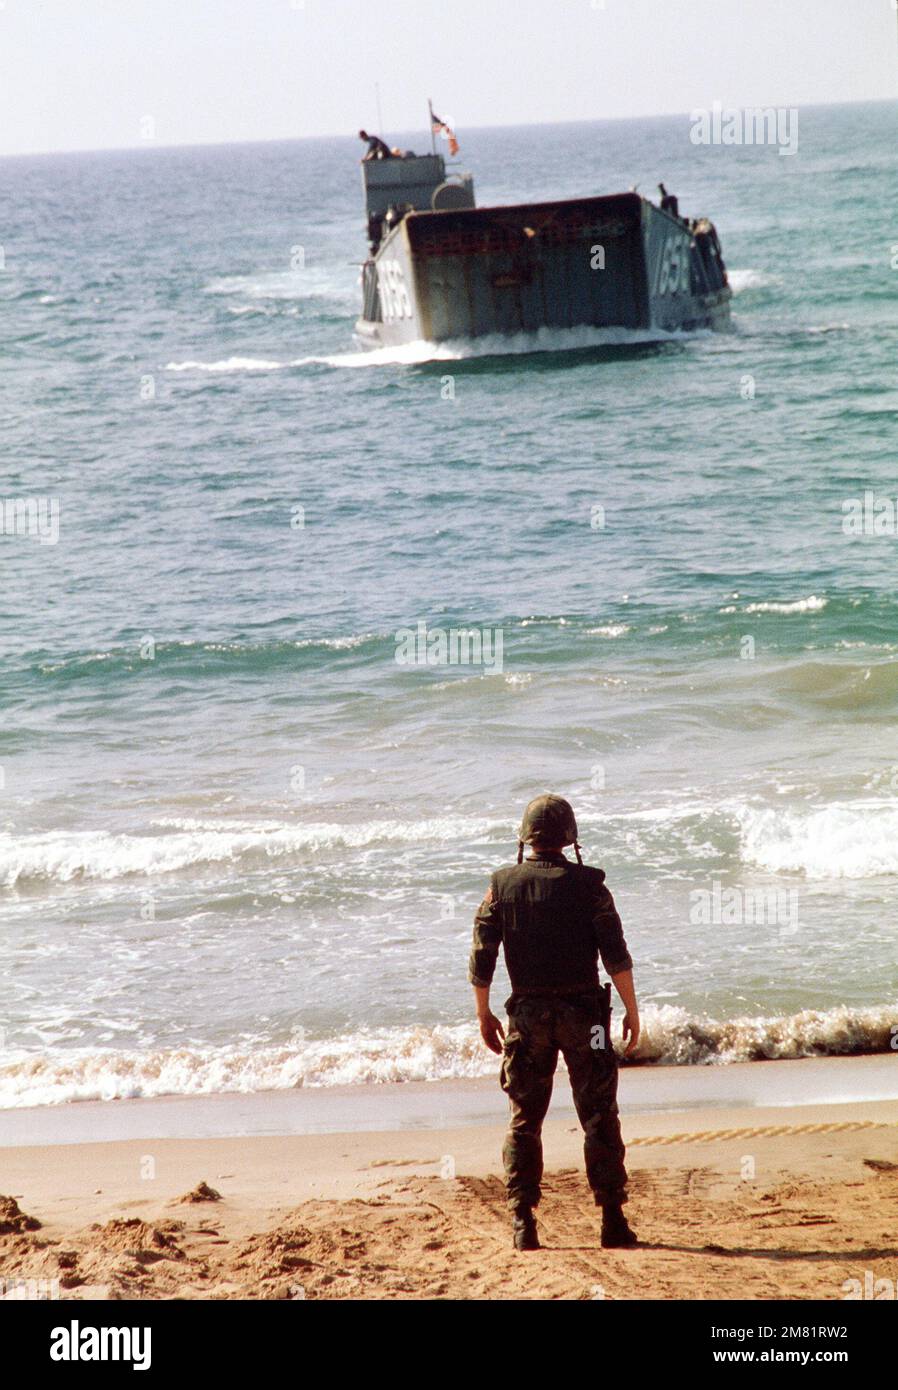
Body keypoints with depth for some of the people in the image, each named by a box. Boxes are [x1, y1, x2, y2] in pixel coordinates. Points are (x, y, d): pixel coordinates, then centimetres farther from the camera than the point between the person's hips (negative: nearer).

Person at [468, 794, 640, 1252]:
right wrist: (632, 1010, -2)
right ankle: (613, 1219, 0)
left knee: (523, 1120, 8)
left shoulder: (502, 885, 1)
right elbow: (616, 955, -9)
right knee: (599, 1118, 3)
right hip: (583, 1012, -2)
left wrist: (484, 1015, 13)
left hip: (528, 1015, 2)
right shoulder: (587, 884, -5)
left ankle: (523, 1223, 2)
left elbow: (481, 959, 2)